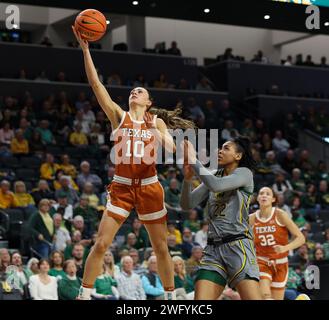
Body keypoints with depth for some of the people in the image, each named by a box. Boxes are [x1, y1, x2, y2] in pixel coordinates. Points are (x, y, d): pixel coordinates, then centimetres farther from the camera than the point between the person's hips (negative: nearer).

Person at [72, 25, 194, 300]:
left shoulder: (157, 122, 7)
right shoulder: (119, 115, 5)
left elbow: (172, 149, -5)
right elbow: (96, 83, -4)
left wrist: (156, 132, -22)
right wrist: (85, 49, -11)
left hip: (149, 187, 1)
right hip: (121, 187, 0)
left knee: (161, 247, 6)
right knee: (101, 244, -7)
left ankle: (171, 297, 19)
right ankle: (84, 295, 2)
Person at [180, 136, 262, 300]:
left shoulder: (244, 173, 0)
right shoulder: (214, 176, 17)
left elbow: (216, 185, -18)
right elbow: (187, 204, 11)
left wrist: (193, 160, -12)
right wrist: (188, 178, -6)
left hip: (238, 244, -5)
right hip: (213, 248, 6)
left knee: (252, 298, -18)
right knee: (200, 302, -8)